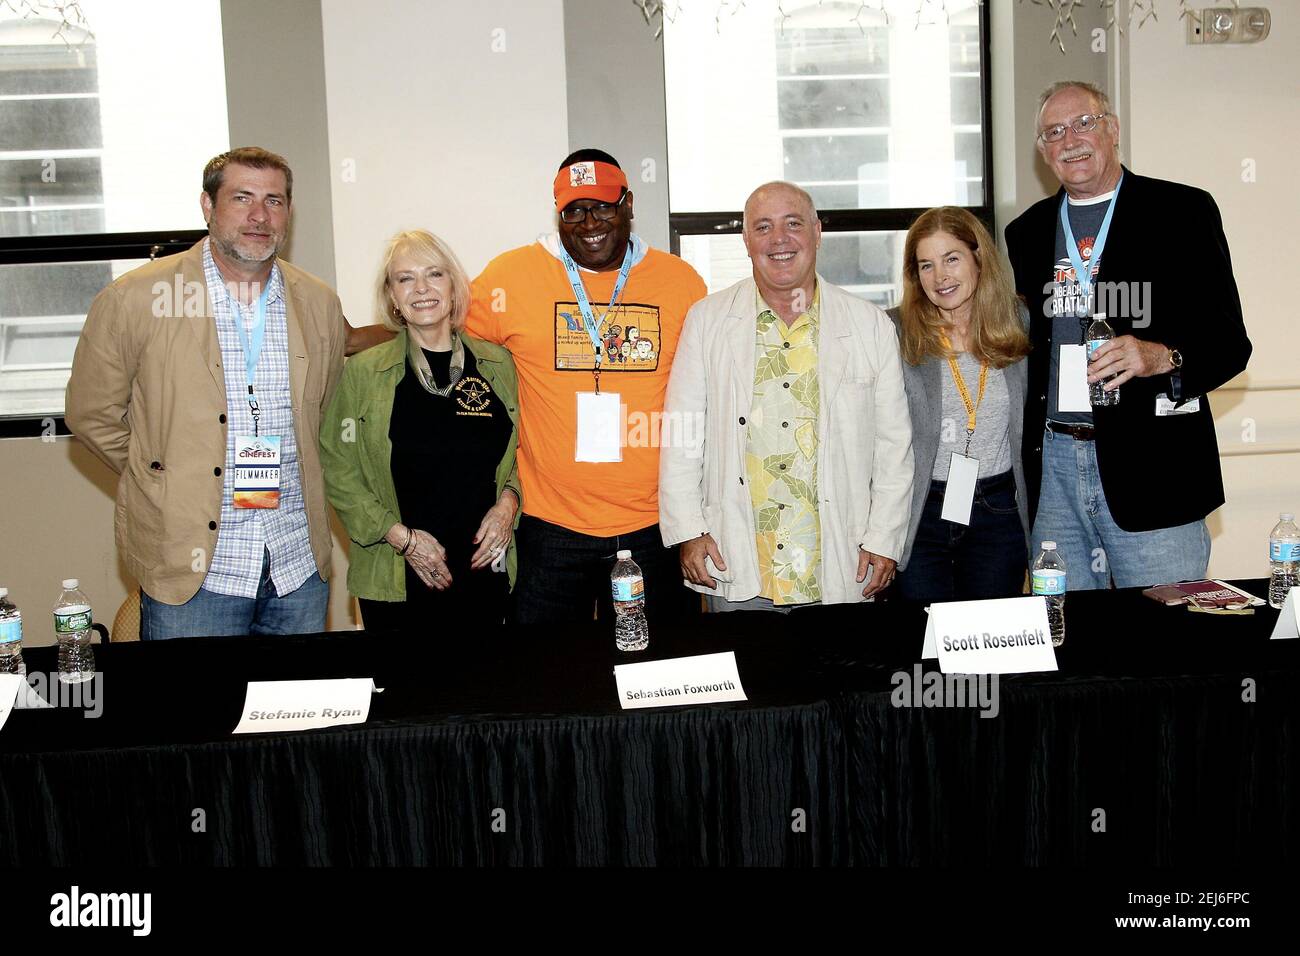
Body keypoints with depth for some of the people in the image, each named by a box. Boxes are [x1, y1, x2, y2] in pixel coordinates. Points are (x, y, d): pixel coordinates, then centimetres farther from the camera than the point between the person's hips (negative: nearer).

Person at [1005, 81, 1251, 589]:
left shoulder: (1183, 211, 3)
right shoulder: (1026, 231, 14)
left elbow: (1230, 342, 0)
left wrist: (1162, 357, -21)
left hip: (1151, 468, -3)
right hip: (1052, 467, 3)